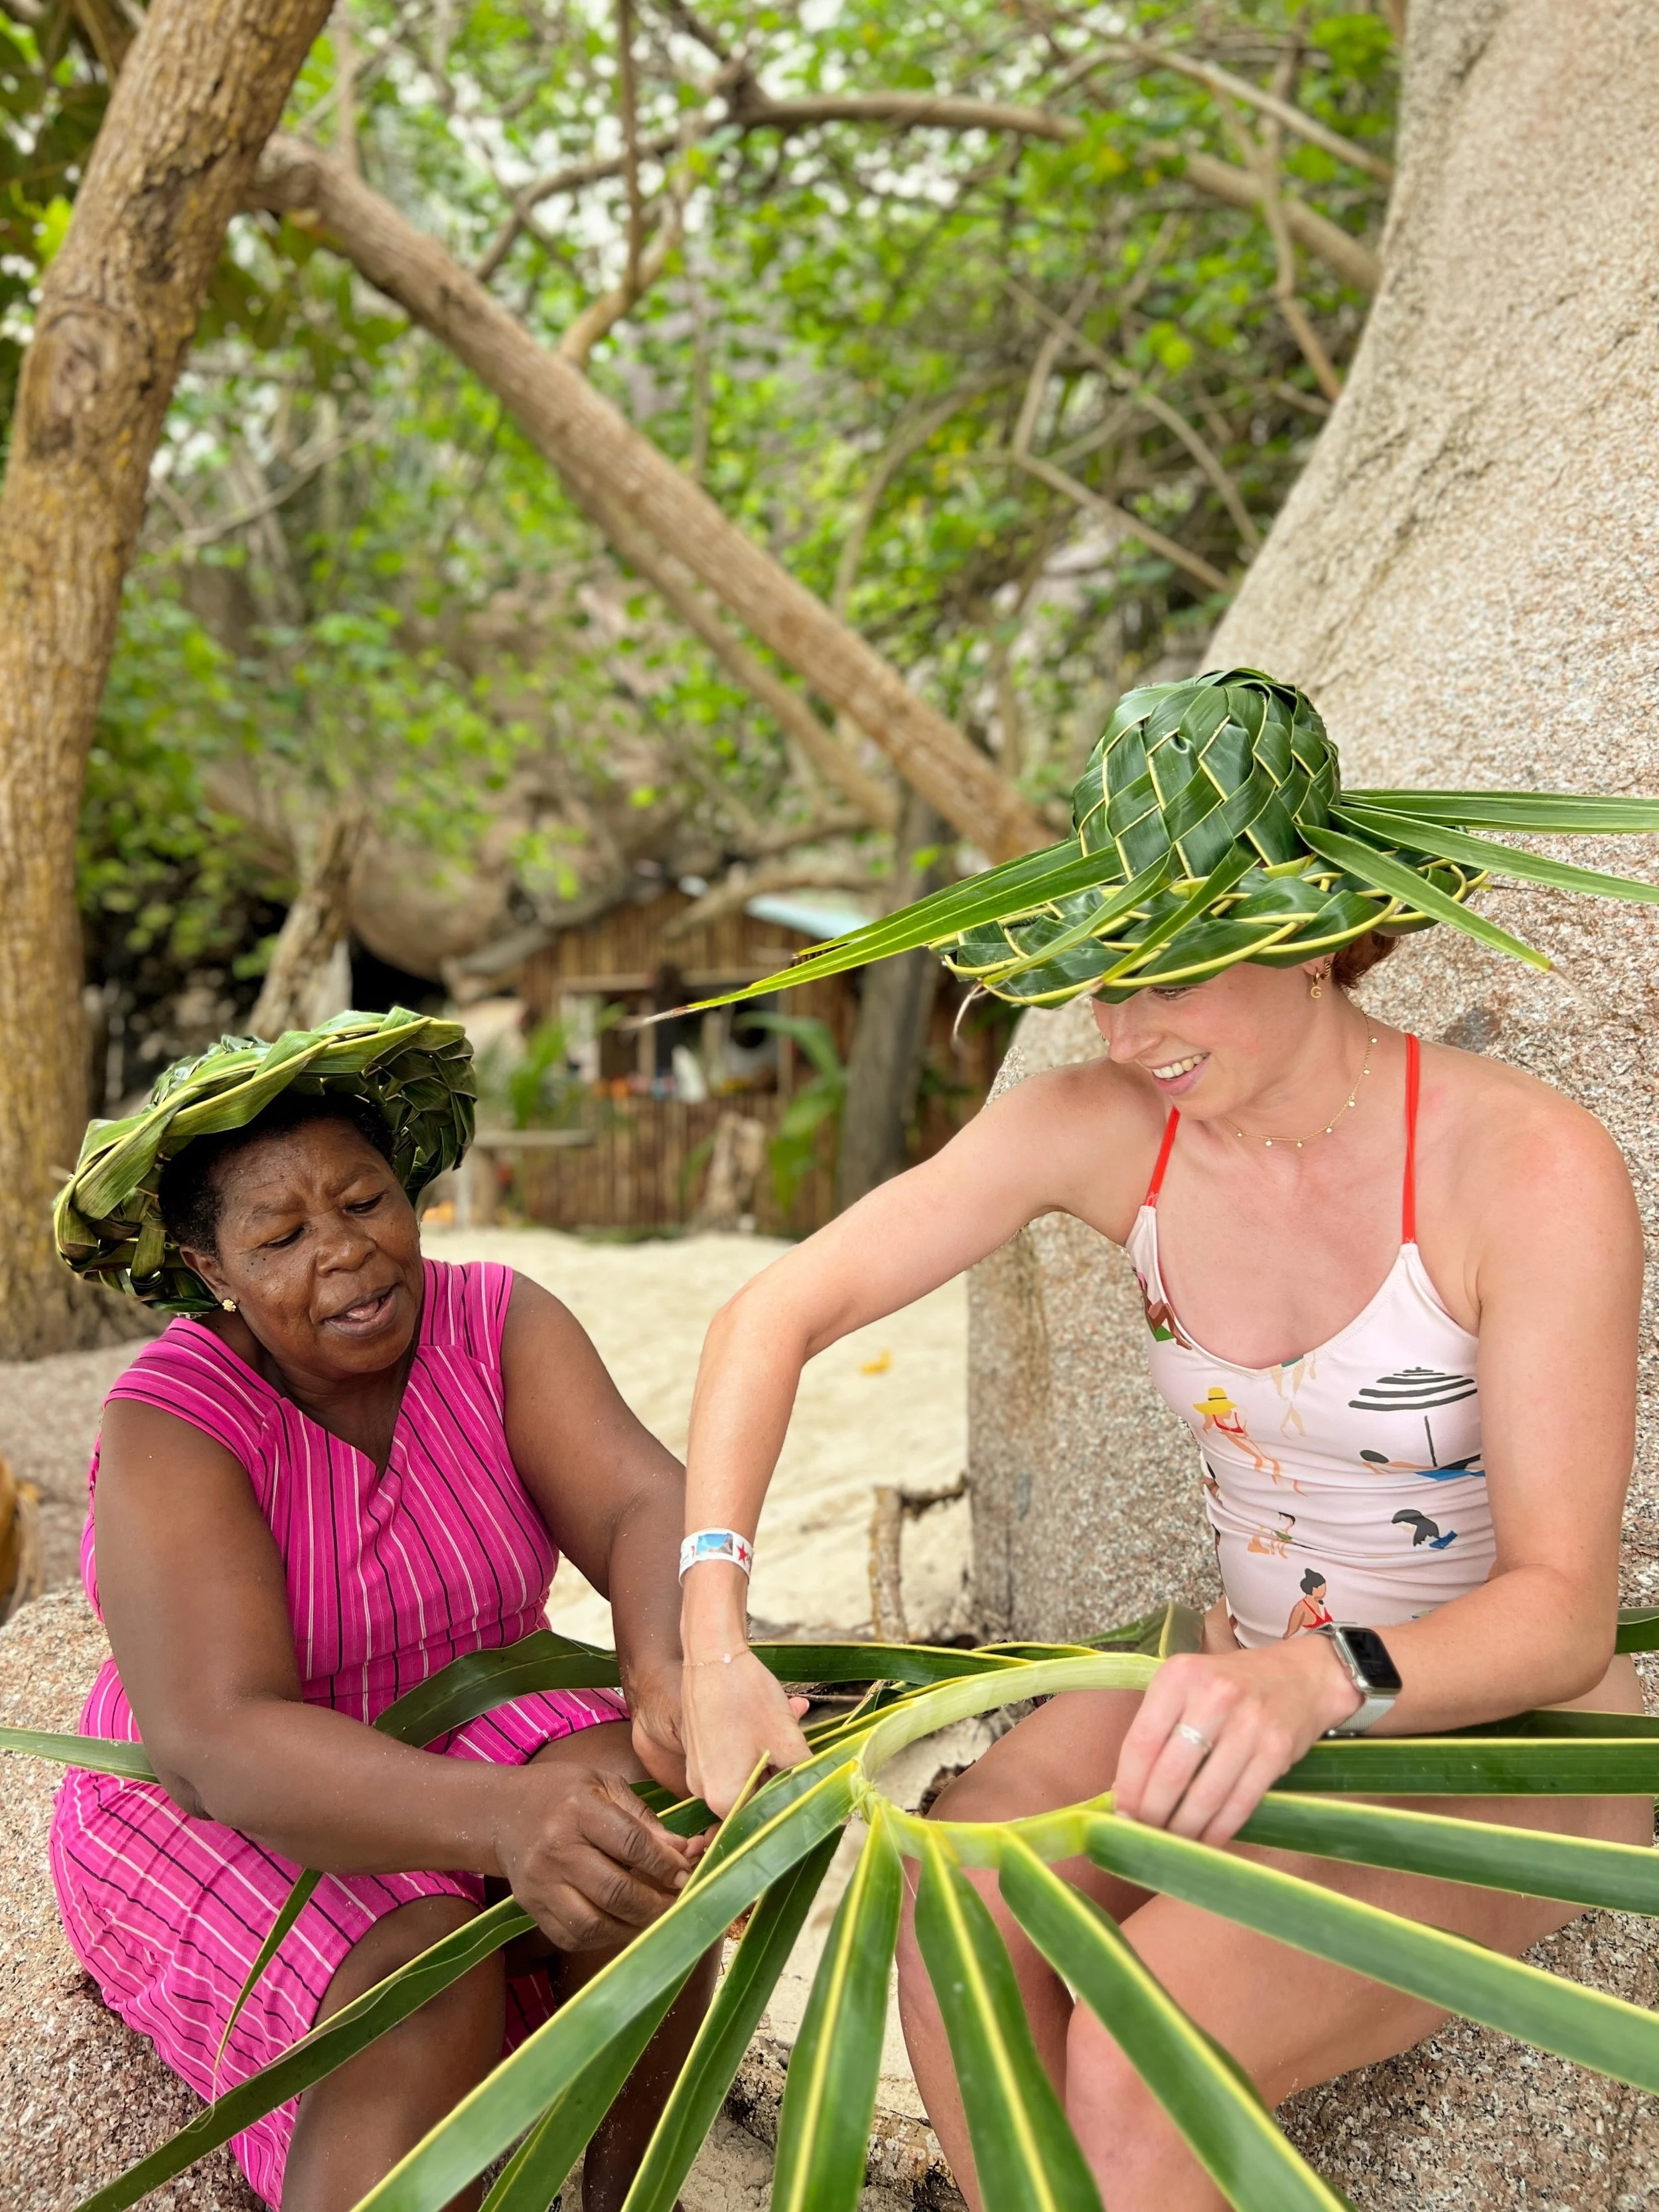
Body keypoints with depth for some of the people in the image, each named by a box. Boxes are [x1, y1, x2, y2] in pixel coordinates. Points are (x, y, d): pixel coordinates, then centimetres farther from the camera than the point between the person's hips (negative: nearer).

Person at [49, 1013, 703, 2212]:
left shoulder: (499, 1324, -13)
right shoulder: (168, 1427, -24)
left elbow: (647, 1507, -26)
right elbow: (222, 1743, -35)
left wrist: (673, 1673, -50)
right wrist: (500, 1820, -52)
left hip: (463, 1733, 4)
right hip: (226, 1813, -3)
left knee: (643, 1839, -26)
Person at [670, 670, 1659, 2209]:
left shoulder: (1533, 1170, -26)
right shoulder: (1101, 1127, -13)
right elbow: (777, 1312, -12)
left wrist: (1323, 1680, -42)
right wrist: (711, 1637, -25)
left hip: (1507, 1749, -4)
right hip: (1261, 1697, 4)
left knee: (1135, 2057, -27)